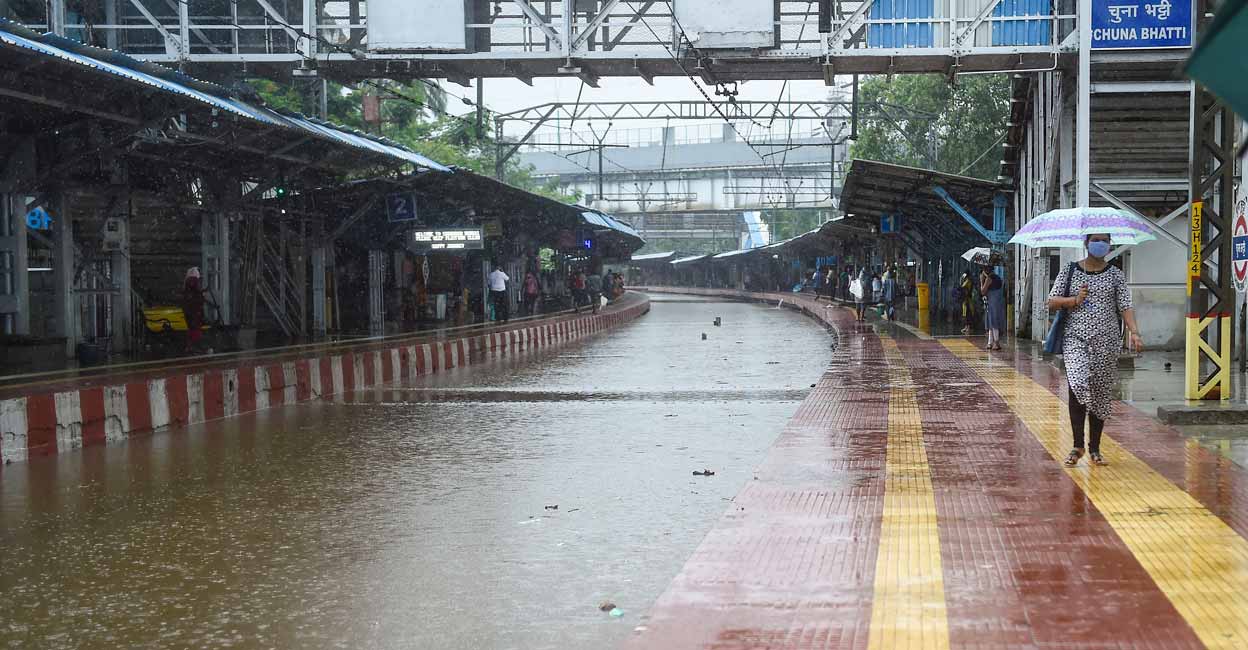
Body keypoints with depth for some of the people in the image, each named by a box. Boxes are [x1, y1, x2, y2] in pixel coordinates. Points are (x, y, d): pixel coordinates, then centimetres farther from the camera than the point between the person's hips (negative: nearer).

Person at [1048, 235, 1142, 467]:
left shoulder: (1115, 275, 8)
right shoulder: (1070, 271, 8)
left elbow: (1125, 306, 1)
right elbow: (1052, 301, 6)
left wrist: (1134, 332, -14)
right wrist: (1075, 300, -12)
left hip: (1106, 343, 1)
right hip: (1076, 339, -1)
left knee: (1101, 395, 4)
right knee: (1078, 386, -19)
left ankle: (1094, 449, 14)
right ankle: (1077, 445, -11)